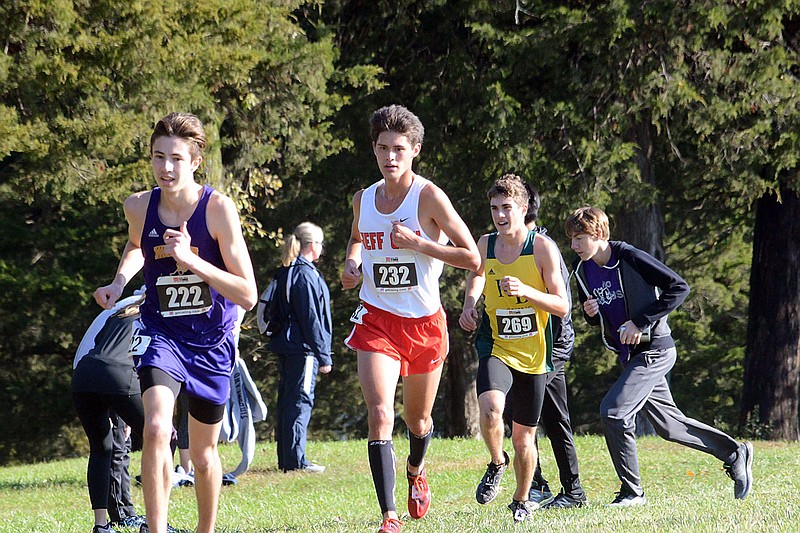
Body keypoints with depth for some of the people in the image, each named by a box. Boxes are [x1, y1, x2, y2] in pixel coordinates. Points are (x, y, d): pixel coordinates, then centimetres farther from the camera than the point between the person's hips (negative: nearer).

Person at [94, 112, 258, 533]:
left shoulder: (218, 209, -18)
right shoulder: (138, 207, -8)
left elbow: (247, 296, -20)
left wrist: (191, 260, -29)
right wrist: (119, 281, 2)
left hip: (211, 340, -1)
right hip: (161, 333, 1)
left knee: (203, 451, 13)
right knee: (156, 429, -26)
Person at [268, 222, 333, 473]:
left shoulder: (288, 272, 14)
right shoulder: (306, 274, -14)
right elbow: (311, 318, -16)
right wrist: (323, 355, -13)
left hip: (286, 348, 9)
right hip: (303, 349, -9)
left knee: (287, 402, 12)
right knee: (301, 402, -7)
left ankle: (286, 459, 17)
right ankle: (295, 460, -7)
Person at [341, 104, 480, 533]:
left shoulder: (429, 197, -11)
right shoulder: (362, 200, 2)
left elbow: (471, 258, -13)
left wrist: (417, 243, -21)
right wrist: (352, 264, 3)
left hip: (425, 321, -1)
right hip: (377, 320, 1)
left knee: (417, 420, 18)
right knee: (379, 414, -18)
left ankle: (415, 472, 52)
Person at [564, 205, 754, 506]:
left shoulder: (630, 258, -18)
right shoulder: (583, 268, 4)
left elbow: (679, 287, -19)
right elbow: (594, 316, 19)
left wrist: (639, 322, -22)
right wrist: (590, 314, -7)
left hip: (654, 350, -8)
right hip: (629, 355, 8)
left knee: (613, 412, -19)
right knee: (668, 425, 14)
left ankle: (632, 493, -7)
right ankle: (735, 453, 31)